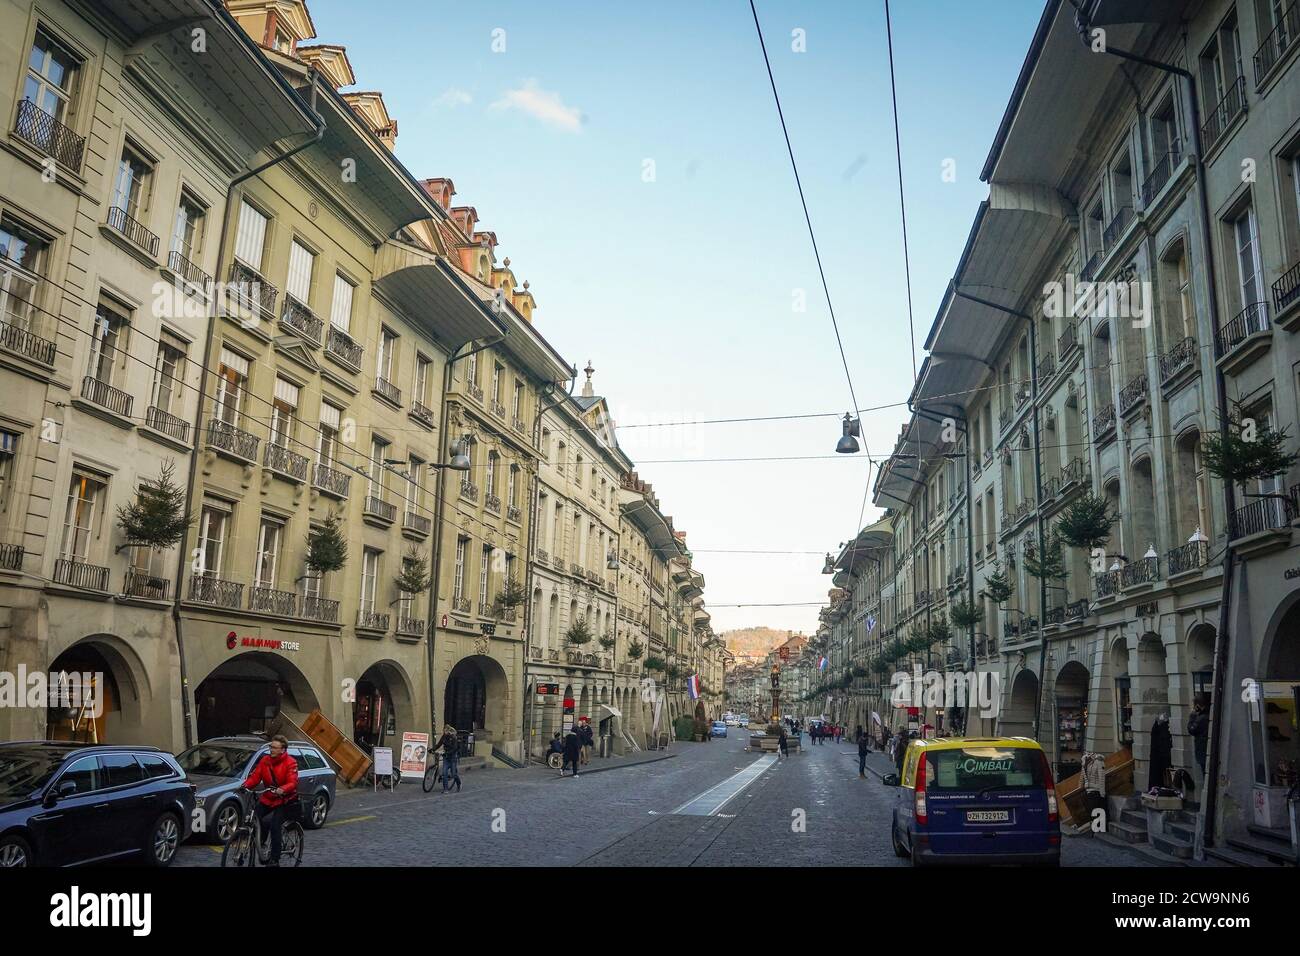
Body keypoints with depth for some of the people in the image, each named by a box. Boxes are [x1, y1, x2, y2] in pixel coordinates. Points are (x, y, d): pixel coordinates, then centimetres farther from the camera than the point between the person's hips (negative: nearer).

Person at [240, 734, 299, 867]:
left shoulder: (290, 763, -12)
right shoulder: (265, 760, 2)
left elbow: (293, 782, -23)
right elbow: (255, 776, -3)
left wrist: (282, 790, -42)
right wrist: (246, 785, -23)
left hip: (283, 799, -5)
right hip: (267, 798, 5)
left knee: (275, 826, -16)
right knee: (256, 822, -9)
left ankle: (274, 860, -8)